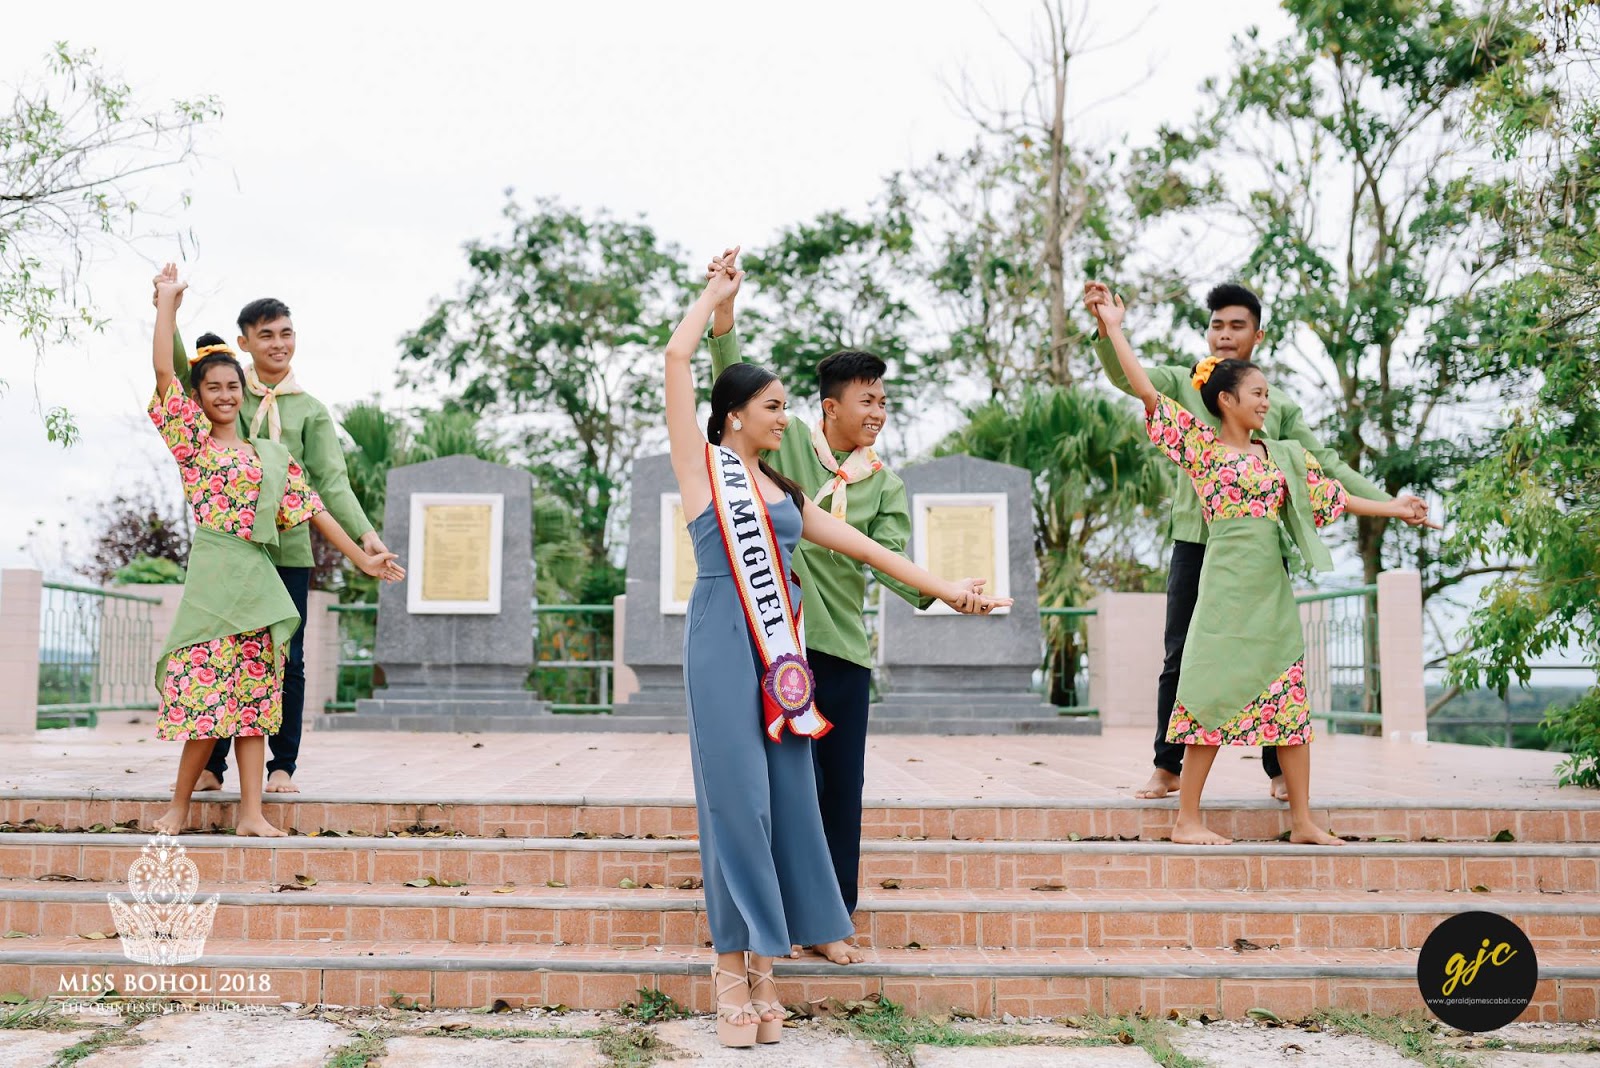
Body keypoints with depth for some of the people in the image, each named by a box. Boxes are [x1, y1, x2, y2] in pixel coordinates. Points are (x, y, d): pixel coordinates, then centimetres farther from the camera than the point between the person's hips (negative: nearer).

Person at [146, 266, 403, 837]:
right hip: (212, 575, -4)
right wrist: (168, 300, 0)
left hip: (258, 580, 4)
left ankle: (251, 812, 6)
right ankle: (179, 806, 10)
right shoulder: (192, 441, 6)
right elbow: (163, 372, -3)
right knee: (210, 693, -7)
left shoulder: (269, 454, 15)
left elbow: (312, 509, 15)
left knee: (253, 695, 3)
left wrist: (362, 558, 12)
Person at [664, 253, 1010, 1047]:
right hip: (724, 640, -6)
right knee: (736, 794, -5)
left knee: (788, 790, 5)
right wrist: (716, 294, 12)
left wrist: (940, 588, 19)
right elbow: (677, 355, -3)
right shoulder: (702, 463, 4)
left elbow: (859, 544, 21)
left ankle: (773, 946, 17)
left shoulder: (782, 489, 19)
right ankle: (736, 966, 2)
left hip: (782, 645, 6)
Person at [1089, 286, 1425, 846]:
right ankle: (1187, 820, 3)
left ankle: (1302, 821, 13)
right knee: (1215, 694, -5)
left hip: (1274, 588, 6)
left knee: (1291, 698, 5)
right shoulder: (1201, 446, -1)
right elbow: (1146, 391, -6)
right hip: (1227, 584, -5)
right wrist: (1114, 328, -6)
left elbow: (1330, 495, 23)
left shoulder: (1281, 455, 14)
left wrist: (1390, 508, 27)